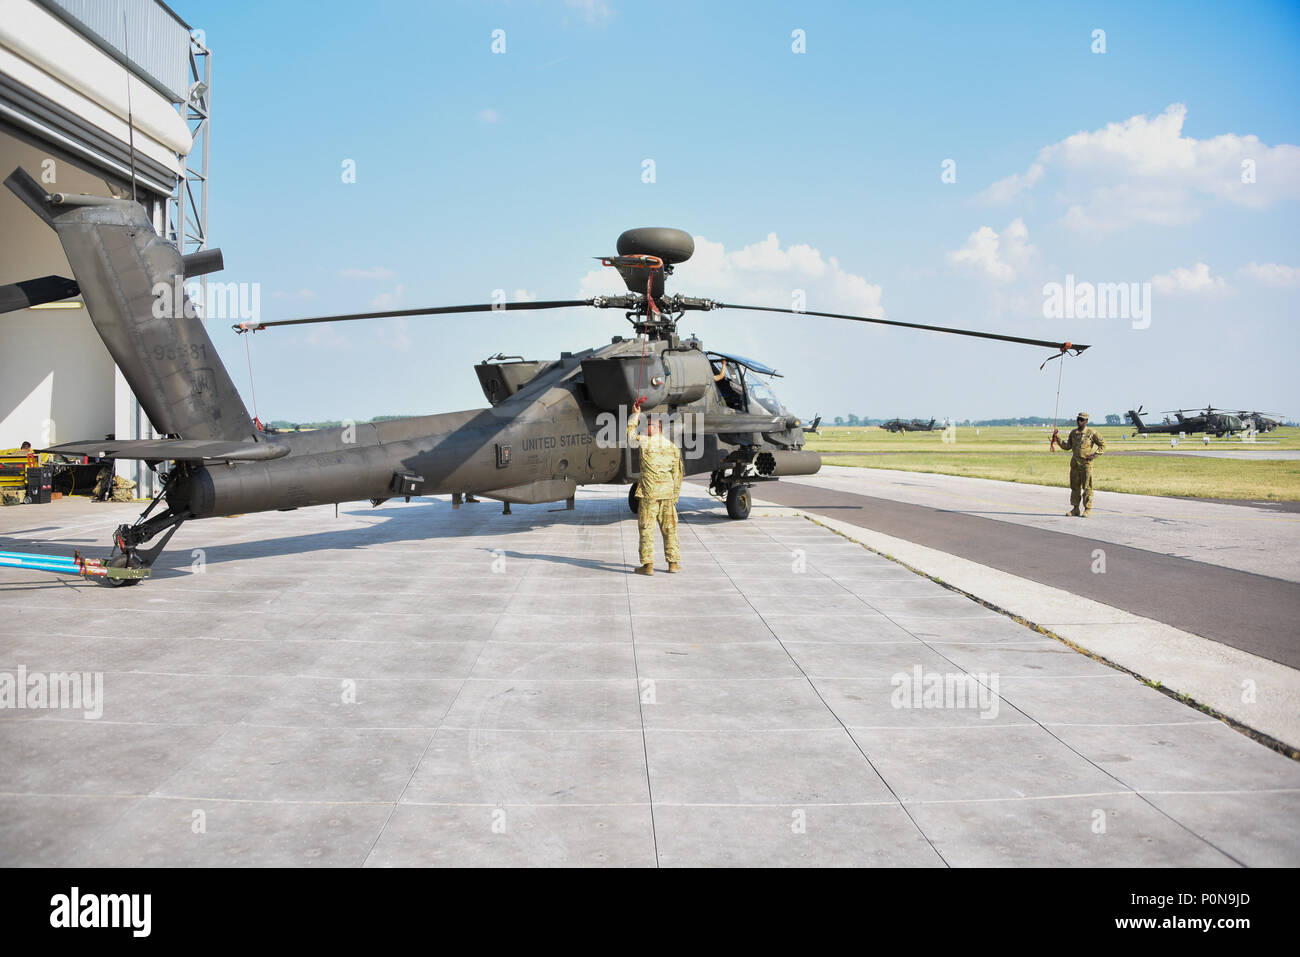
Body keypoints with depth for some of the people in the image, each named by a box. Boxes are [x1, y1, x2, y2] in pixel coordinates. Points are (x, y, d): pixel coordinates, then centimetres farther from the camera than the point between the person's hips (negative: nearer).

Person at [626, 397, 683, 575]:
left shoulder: (644, 442, -5)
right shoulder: (673, 448, 9)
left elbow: (630, 436, 15)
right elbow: (677, 475, 10)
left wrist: (635, 415, 24)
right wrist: (675, 497, 17)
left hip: (649, 493, -4)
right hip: (667, 493, 4)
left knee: (646, 528, -1)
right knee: (669, 528, 10)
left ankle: (648, 564, -2)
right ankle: (674, 563, 13)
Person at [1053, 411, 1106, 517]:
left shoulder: (1092, 433, -4)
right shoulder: (1073, 433, 11)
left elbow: (1103, 445, 1)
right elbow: (1067, 447, 13)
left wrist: (1094, 455, -10)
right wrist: (1058, 439, 1)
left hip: (1086, 463, -5)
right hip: (1074, 463, 5)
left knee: (1087, 487, -3)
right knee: (1075, 487, 8)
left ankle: (1087, 510, 2)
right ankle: (1075, 509, 16)